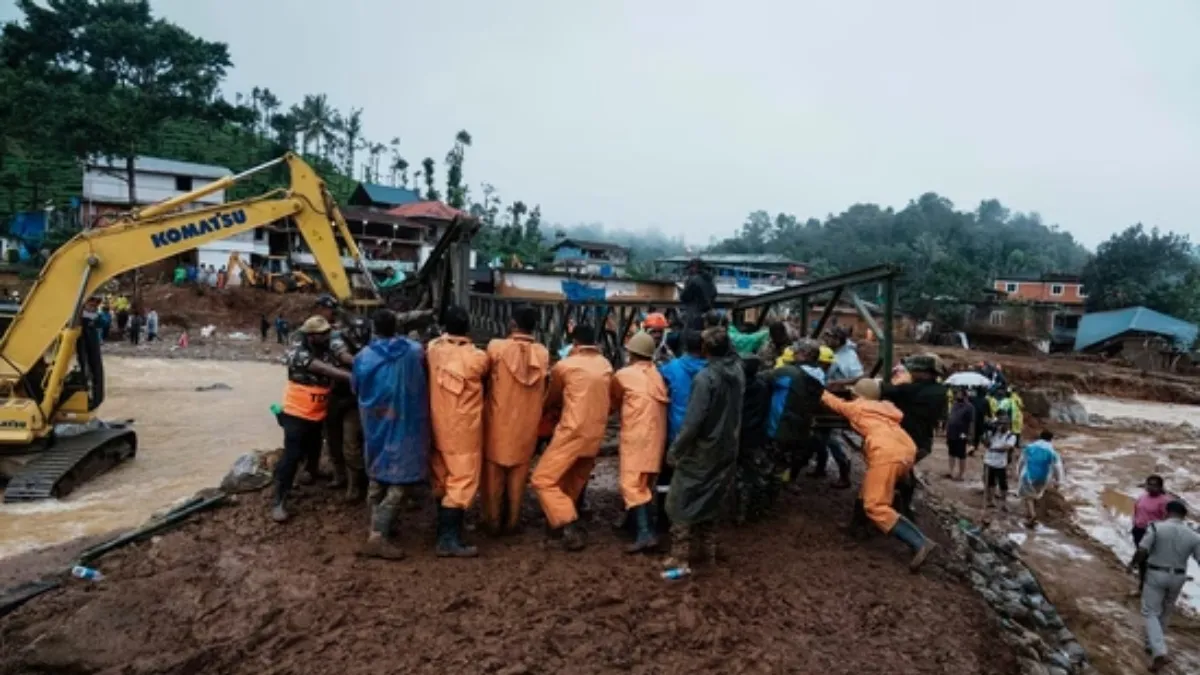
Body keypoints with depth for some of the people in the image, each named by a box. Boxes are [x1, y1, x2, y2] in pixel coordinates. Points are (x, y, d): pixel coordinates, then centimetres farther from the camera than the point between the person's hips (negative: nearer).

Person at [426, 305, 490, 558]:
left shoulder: (433, 349, -8)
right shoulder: (478, 358, -15)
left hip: (439, 425, 5)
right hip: (465, 429, -5)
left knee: (442, 478, 19)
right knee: (462, 480, -2)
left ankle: (445, 526, 35)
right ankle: (449, 539, -8)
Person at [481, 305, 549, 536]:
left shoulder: (496, 347, -13)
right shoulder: (542, 354, -4)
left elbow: (484, 376, -1)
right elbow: (544, 389, 5)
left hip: (499, 420, -2)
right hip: (527, 422, 2)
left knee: (494, 471, 12)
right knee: (519, 472, 12)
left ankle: (493, 520, 19)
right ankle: (512, 521, 19)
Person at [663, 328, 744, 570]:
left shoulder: (706, 377, -22)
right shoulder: (737, 372, -1)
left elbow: (693, 420, -22)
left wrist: (675, 450, -13)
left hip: (701, 450, -7)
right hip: (726, 448, 7)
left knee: (682, 502, 4)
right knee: (710, 499, 20)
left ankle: (680, 556, 5)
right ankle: (710, 551, 27)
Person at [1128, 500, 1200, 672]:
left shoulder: (1156, 527, -14)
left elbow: (1142, 551, -17)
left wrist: (1132, 564, 1)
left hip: (1156, 574, -3)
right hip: (1177, 577, 3)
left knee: (1151, 612, 3)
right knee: (1165, 612, 22)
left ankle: (1160, 653, -13)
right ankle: (1152, 644, 35)